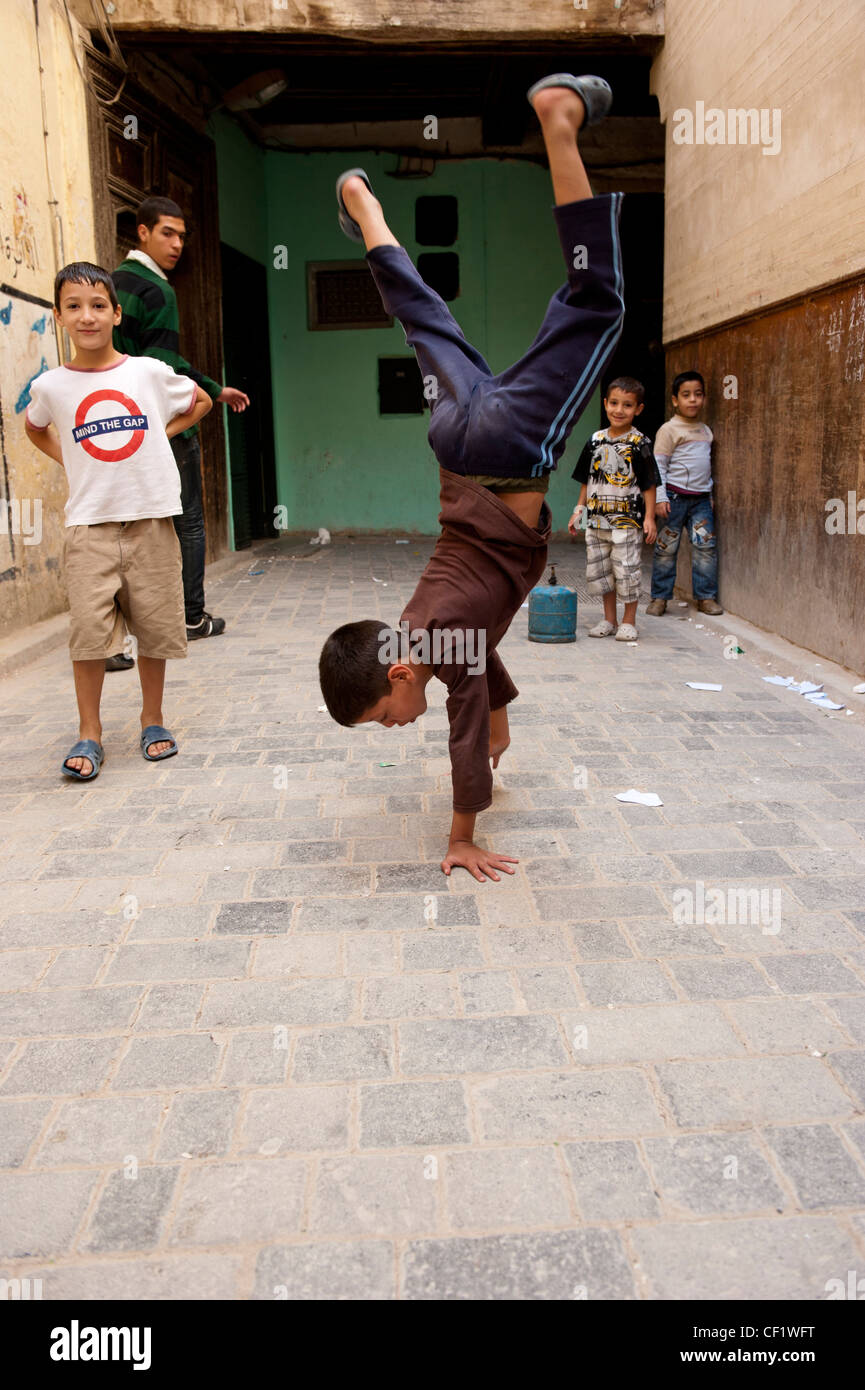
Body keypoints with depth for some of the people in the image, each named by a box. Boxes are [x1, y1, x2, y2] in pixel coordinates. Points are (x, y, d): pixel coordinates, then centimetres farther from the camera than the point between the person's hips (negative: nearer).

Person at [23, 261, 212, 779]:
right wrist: (68, 459, 10)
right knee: (88, 629, -7)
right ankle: (90, 735, 4)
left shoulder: (150, 372, 1)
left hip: (151, 520, 1)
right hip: (90, 526, 0)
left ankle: (153, 720, 23)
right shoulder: (51, 386, 3)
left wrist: (159, 434, 8)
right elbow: (34, 427, 25)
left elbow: (200, 402, 19)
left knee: (155, 628, 6)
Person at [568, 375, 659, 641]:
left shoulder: (639, 444, -6)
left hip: (627, 521, -5)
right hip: (597, 519, 5)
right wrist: (579, 509, 11)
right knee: (599, 571, 10)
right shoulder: (595, 441, 7)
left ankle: (628, 622, 15)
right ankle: (608, 619, 25)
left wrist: (649, 517, -10)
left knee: (627, 571, 0)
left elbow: (649, 484, -5)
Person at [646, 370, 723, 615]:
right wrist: (659, 498, -14)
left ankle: (706, 596, 7)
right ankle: (660, 597, 8)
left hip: (701, 498, 5)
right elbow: (658, 466, -8)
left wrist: (709, 494, 21)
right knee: (666, 547, -1)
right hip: (675, 496, -5)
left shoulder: (706, 430, 16)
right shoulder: (669, 429, -4)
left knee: (706, 545, -1)